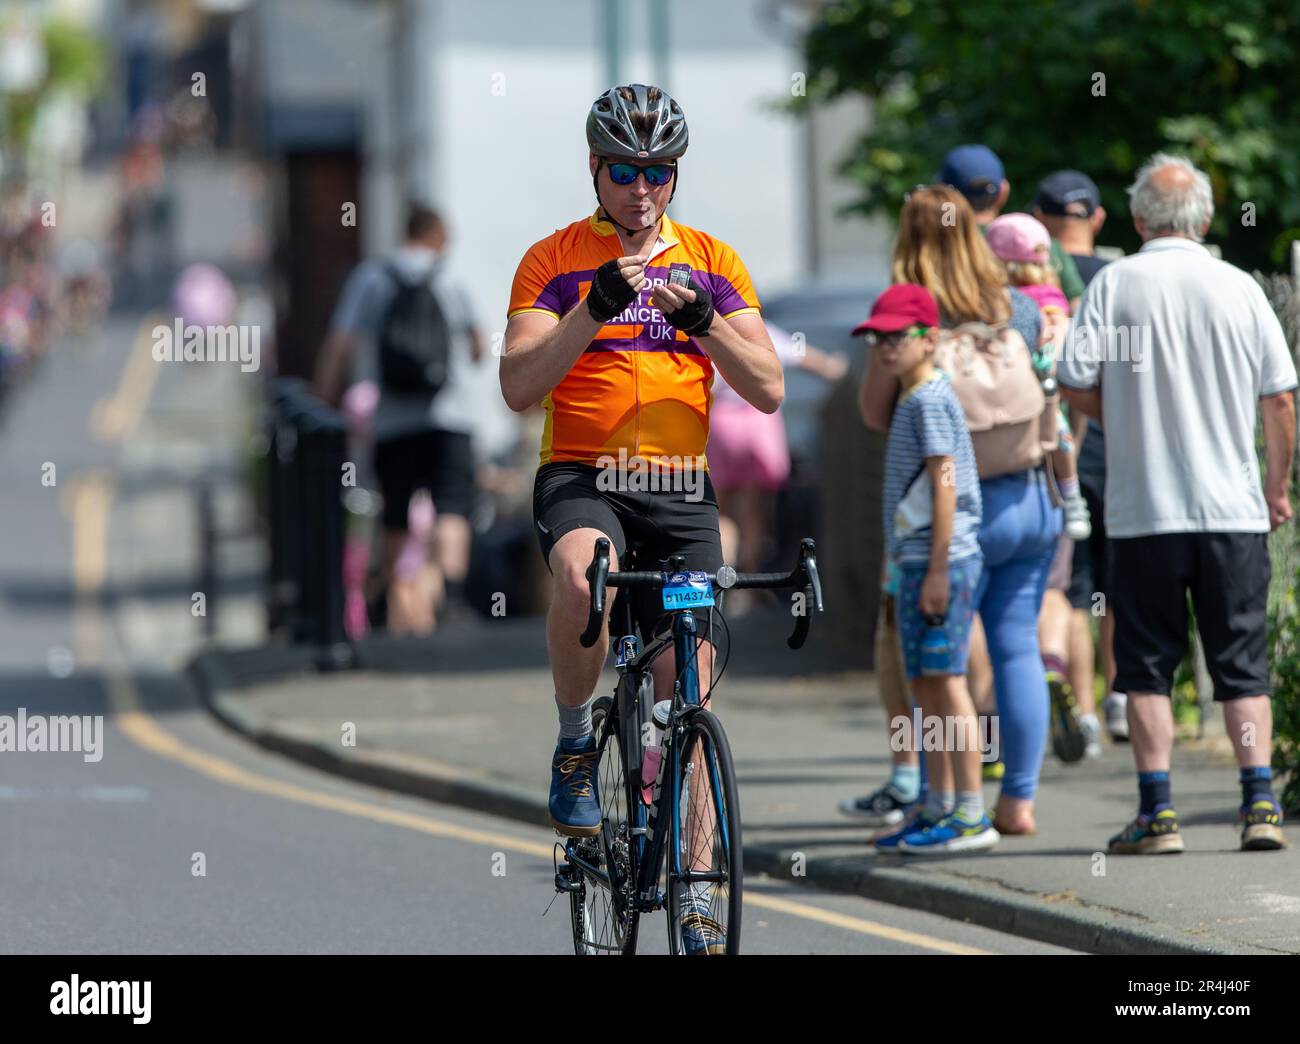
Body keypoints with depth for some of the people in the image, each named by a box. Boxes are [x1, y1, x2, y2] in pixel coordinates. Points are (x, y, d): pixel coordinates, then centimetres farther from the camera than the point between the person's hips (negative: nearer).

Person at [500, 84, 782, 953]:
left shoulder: (712, 262, 9)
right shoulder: (555, 260, 3)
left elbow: (769, 391, 1)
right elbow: (520, 385, -9)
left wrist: (703, 318, -15)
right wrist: (595, 309, -21)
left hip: (681, 489, 2)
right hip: (581, 479, -2)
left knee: (687, 691, 0)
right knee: (584, 574, -37)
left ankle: (694, 892, 8)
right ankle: (576, 745, -13)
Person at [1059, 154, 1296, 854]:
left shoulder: (1115, 283, -3)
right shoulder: (1239, 289, 1)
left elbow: (1076, 386, -7)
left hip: (1143, 509, -1)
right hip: (1235, 508, 1)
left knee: (1147, 665, 6)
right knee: (1242, 664, 7)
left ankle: (1156, 814, 2)